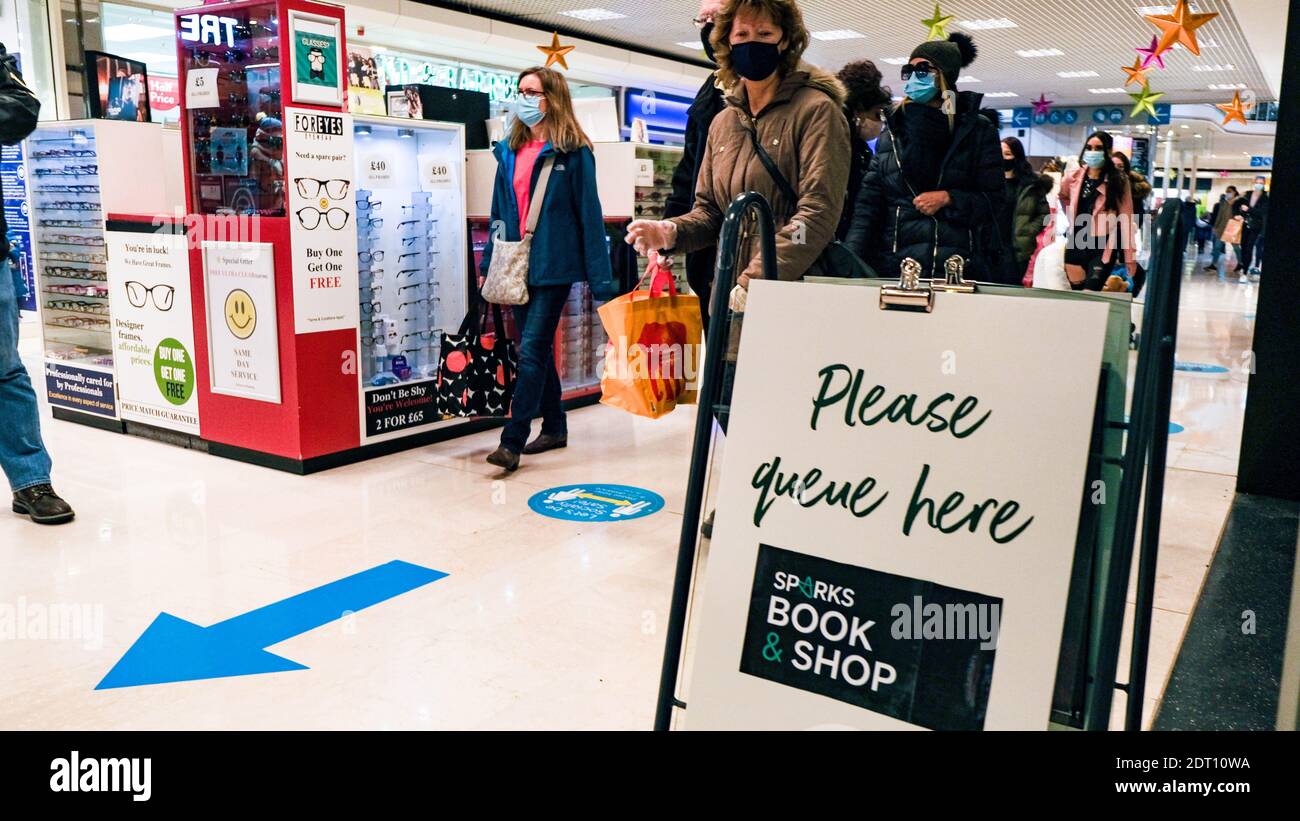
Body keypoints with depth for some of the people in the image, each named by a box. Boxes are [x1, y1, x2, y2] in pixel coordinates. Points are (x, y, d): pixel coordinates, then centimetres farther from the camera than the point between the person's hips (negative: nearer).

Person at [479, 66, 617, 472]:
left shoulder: (573, 152, -5)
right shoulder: (509, 150, 12)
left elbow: (589, 214, -7)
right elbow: (499, 210, 16)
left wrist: (600, 277, -10)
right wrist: (489, 263, 12)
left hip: (554, 266, -7)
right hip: (518, 266, 7)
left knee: (531, 351, -10)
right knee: (538, 349, 14)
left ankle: (512, 442, -7)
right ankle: (554, 427, 27)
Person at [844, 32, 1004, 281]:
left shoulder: (978, 132, 8)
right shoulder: (892, 134, 14)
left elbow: (995, 200, 6)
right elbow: (868, 204, 5)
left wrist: (949, 199, -11)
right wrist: (850, 264, -9)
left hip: (959, 267, -2)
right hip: (893, 266, 2)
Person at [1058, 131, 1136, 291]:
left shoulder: (1119, 181, -4)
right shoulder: (1073, 177, 3)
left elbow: (1125, 218, -7)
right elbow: (1063, 197, 26)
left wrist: (1129, 257, -9)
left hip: (1103, 248, -4)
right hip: (1076, 244, 4)